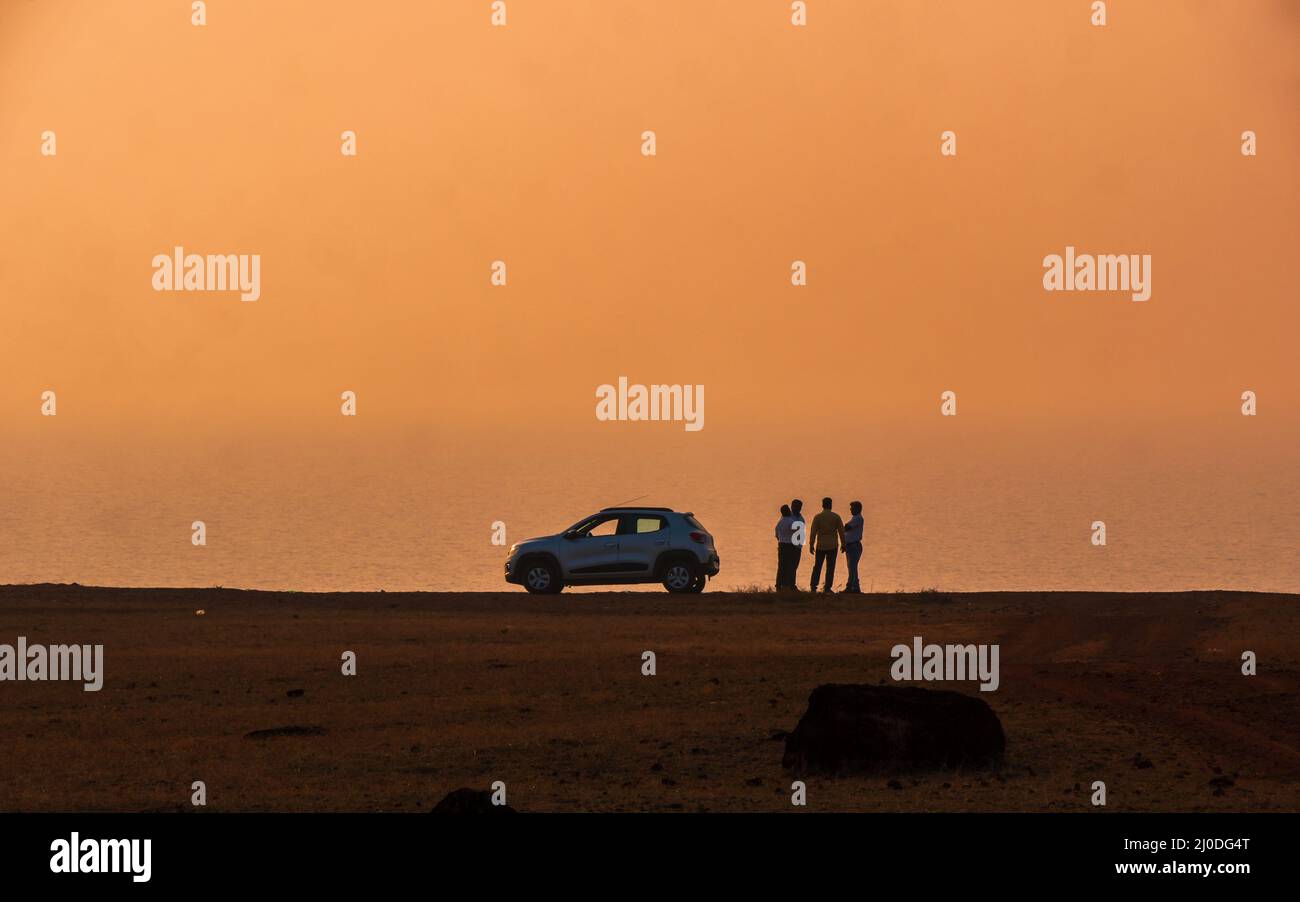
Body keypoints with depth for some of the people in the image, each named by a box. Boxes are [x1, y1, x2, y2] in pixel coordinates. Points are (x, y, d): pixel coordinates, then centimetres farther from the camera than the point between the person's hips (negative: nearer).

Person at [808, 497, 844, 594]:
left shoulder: (817, 517, -4)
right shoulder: (836, 517, -2)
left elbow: (813, 532, -6)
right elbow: (841, 531, 0)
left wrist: (811, 545, -3)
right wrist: (843, 544, 9)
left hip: (820, 546, 0)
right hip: (833, 546, 0)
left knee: (817, 567, 10)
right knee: (830, 568, 3)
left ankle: (813, 587, 3)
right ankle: (827, 589, -1)